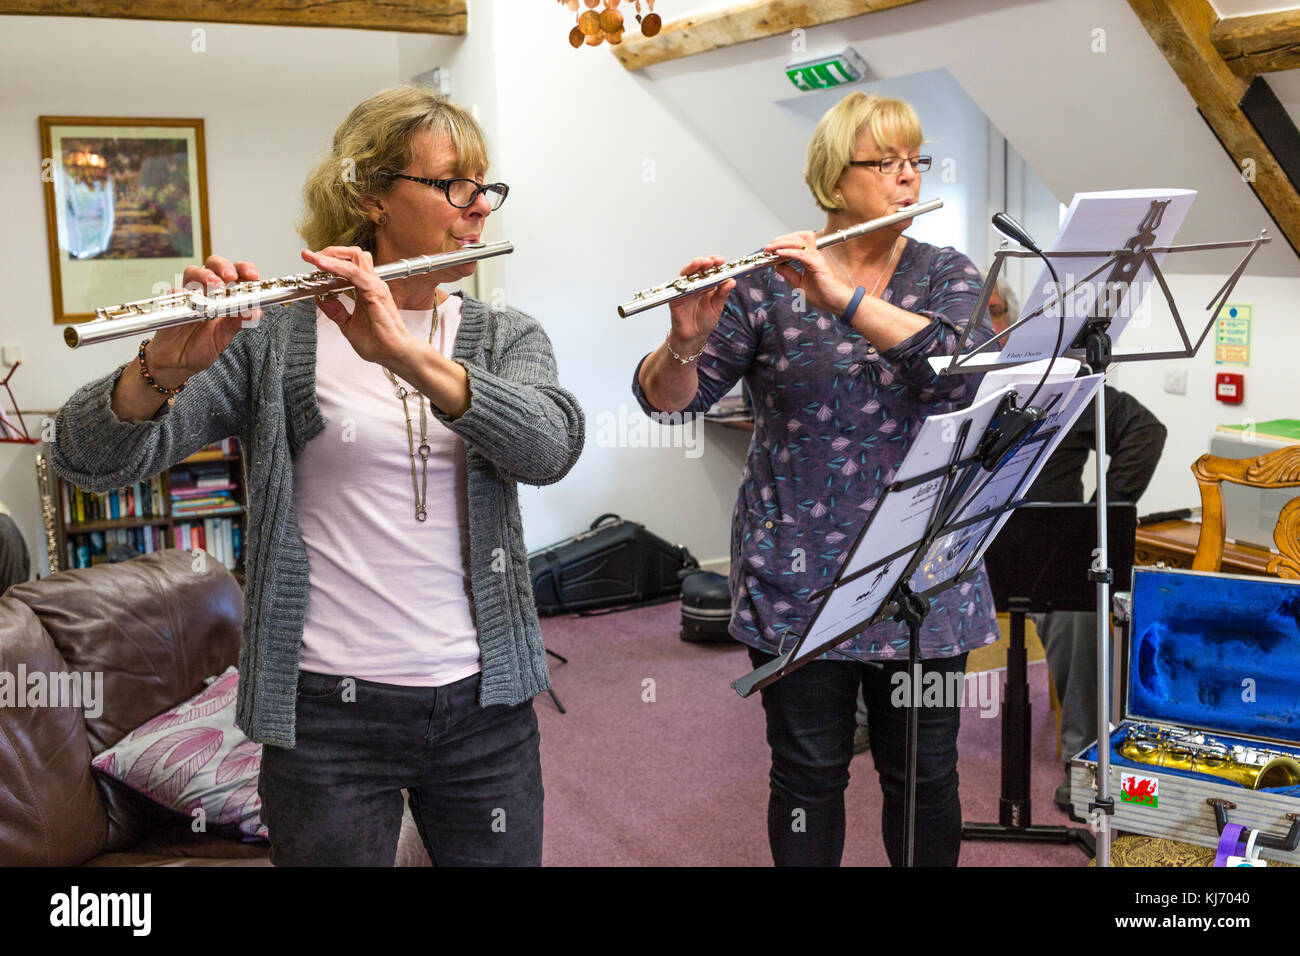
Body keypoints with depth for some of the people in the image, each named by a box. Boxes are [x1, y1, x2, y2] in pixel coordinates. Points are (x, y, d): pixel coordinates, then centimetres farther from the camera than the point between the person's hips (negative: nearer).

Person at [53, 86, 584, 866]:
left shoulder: (510, 338, 5)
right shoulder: (277, 342, -4)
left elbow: (552, 446, -16)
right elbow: (90, 459, -11)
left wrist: (404, 352, -30)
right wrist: (165, 369, -32)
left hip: (486, 704, 3)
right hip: (331, 713, -3)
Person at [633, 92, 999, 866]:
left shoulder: (949, 275, 4)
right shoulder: (769, 283, -1)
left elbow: (959, 367, -18)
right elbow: (665, 398, -7)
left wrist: (843, 296, -27)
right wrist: (686, 341, -28)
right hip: (797, 578, -1)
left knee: (926, 774, 11)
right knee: (810, 774, 9)